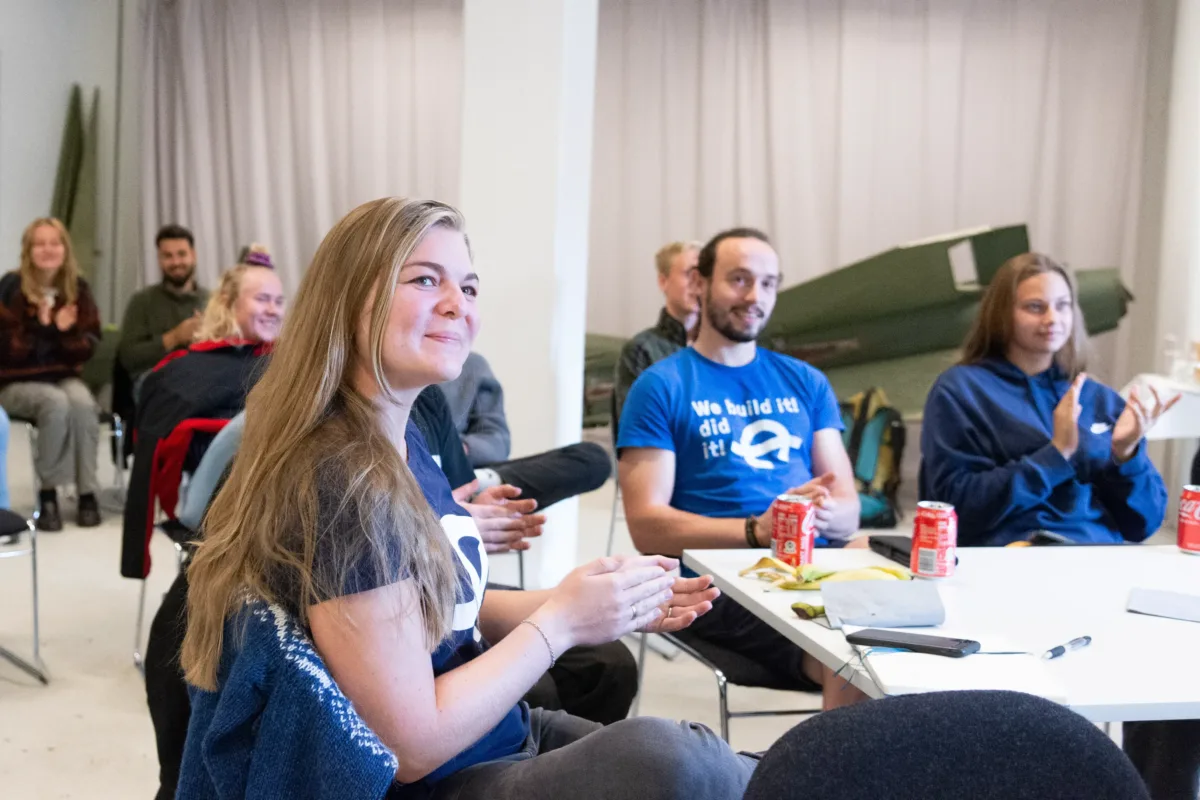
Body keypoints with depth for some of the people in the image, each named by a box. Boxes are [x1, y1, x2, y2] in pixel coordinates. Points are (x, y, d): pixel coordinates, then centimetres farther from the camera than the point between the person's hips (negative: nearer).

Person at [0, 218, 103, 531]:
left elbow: (88, 346, 2)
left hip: (64, 376, 3)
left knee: (83, 403, -31)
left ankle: (88, 493, -22)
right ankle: (48, 494, -22)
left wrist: (65, 333, -19)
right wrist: (41, 328, -23)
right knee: (56, 403, -34)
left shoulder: (78, 289, 4)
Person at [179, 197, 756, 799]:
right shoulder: (342, 483, -26)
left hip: (495, 741, 9)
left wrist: (605, 603, 1)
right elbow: (413, 745, -22)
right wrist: (560, 619, -14)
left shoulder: (401, 437, 4)